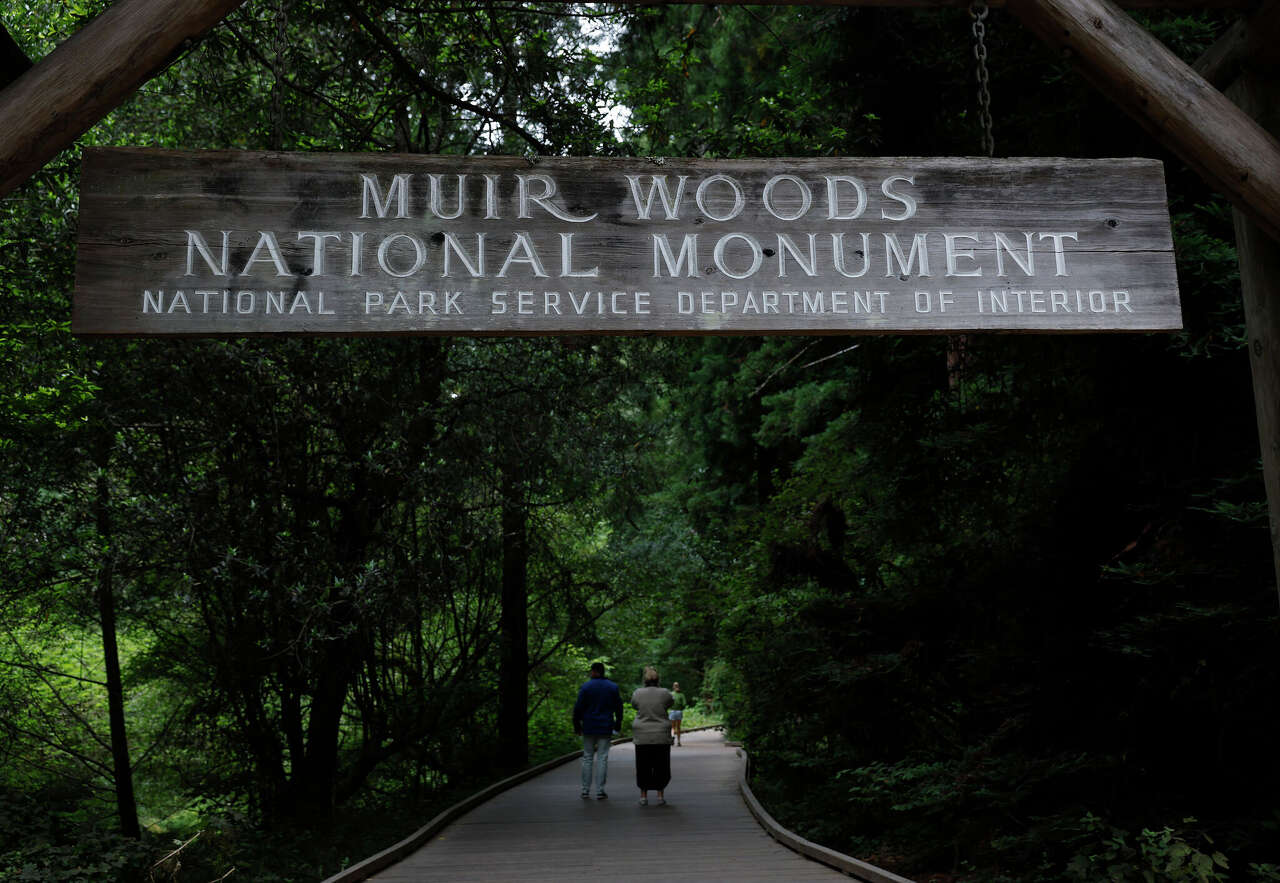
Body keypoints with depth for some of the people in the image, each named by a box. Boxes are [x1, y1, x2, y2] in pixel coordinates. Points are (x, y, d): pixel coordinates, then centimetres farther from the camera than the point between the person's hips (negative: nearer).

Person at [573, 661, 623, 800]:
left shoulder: (585, 687, -5)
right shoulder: (613, 687, 3)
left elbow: (578, 708, -5)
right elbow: (619, 708, 6)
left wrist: (577, 726, 4)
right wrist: (617, 725, 15)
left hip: (588, 728, -1)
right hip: (605, 728, 1)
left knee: (587, 758, 8)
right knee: (602, 758, 3)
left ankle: (585, 790, 8)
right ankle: (600, 791, 0)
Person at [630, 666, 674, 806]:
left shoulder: (637, 693, -7)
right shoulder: (664, 693, -8)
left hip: (642, 737, 0)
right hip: (662, 736, 0)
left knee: (643, 767, 10)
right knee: (661, 766, 11)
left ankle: (643, 796, 12)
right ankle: (660, 795, 12)